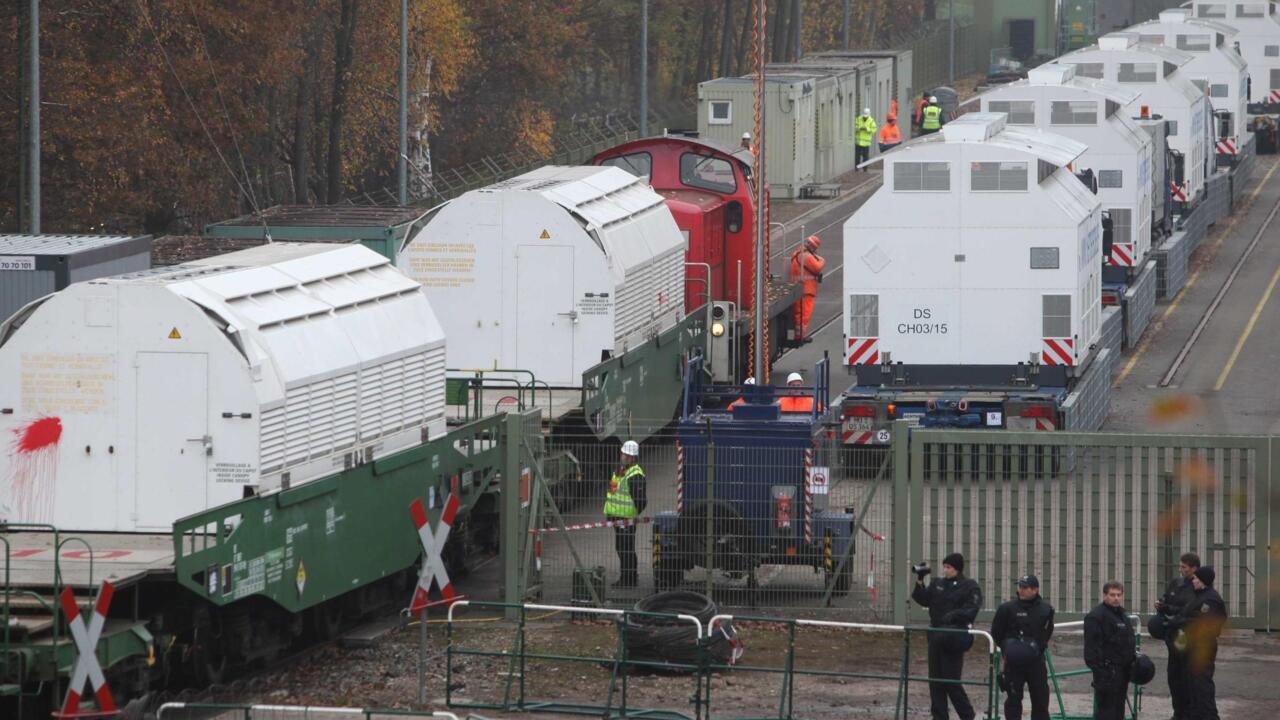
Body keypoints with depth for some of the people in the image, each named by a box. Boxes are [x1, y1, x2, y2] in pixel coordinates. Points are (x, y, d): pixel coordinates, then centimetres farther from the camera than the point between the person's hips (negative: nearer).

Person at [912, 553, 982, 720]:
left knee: (951, 681, -6)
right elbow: (924, 600, 9)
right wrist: (920, 582, -2)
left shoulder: (970, 587, -4)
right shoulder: (938, 584, 13)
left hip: (954, 637, -6)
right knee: (935, 679, 6)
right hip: (936, 636, 6)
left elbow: (971, 610, -14)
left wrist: (954, 615, -28)